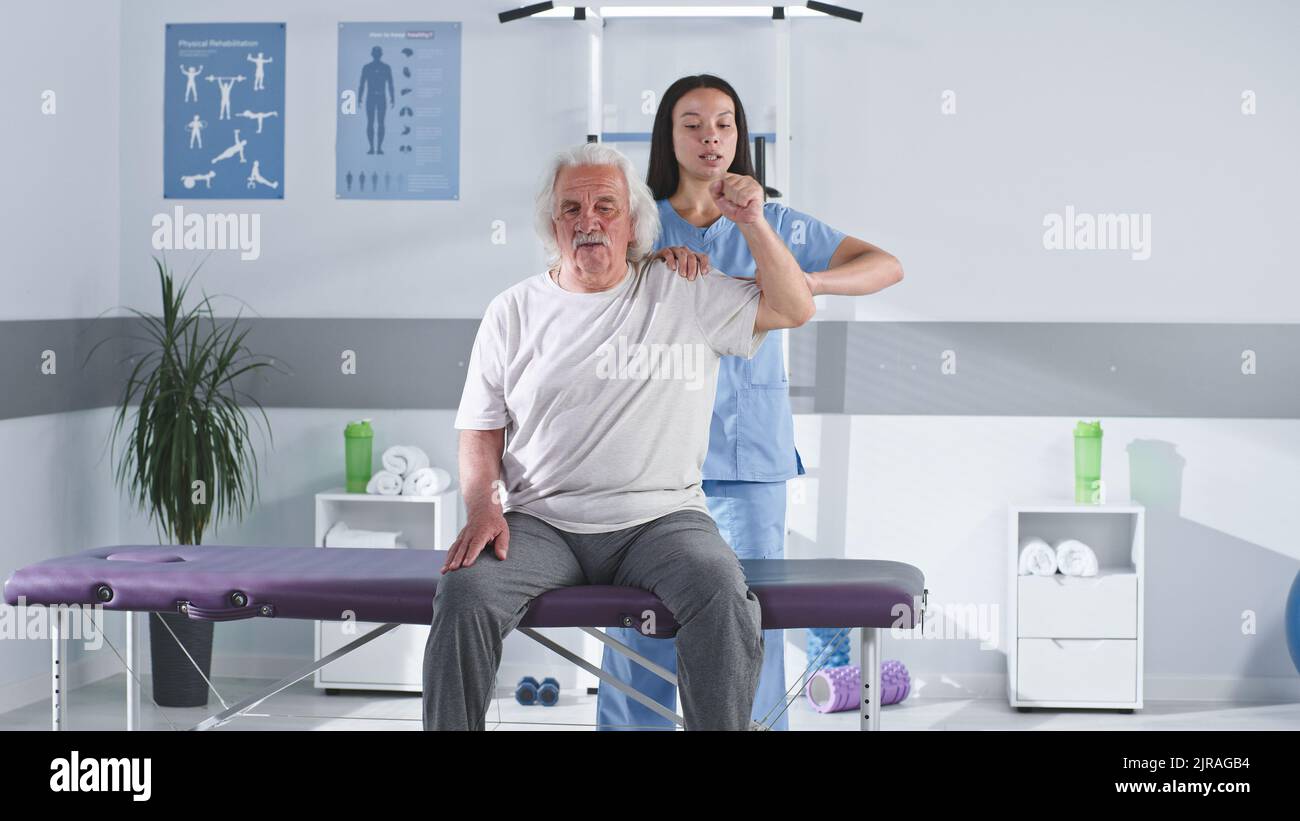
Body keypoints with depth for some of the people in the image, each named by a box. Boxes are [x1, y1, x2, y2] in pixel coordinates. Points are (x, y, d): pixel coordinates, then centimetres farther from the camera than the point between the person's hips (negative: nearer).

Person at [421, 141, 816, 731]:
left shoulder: (683, 295, 9)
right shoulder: (513, 312, 11)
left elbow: (793, 309, 6)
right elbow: (480, 434, 11)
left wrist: (752, 222, -7)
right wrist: (482, 509, -8)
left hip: (660, 517, -1)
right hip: (540, 522, 1)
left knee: (724, 598, -30)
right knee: (464, 594, -27)